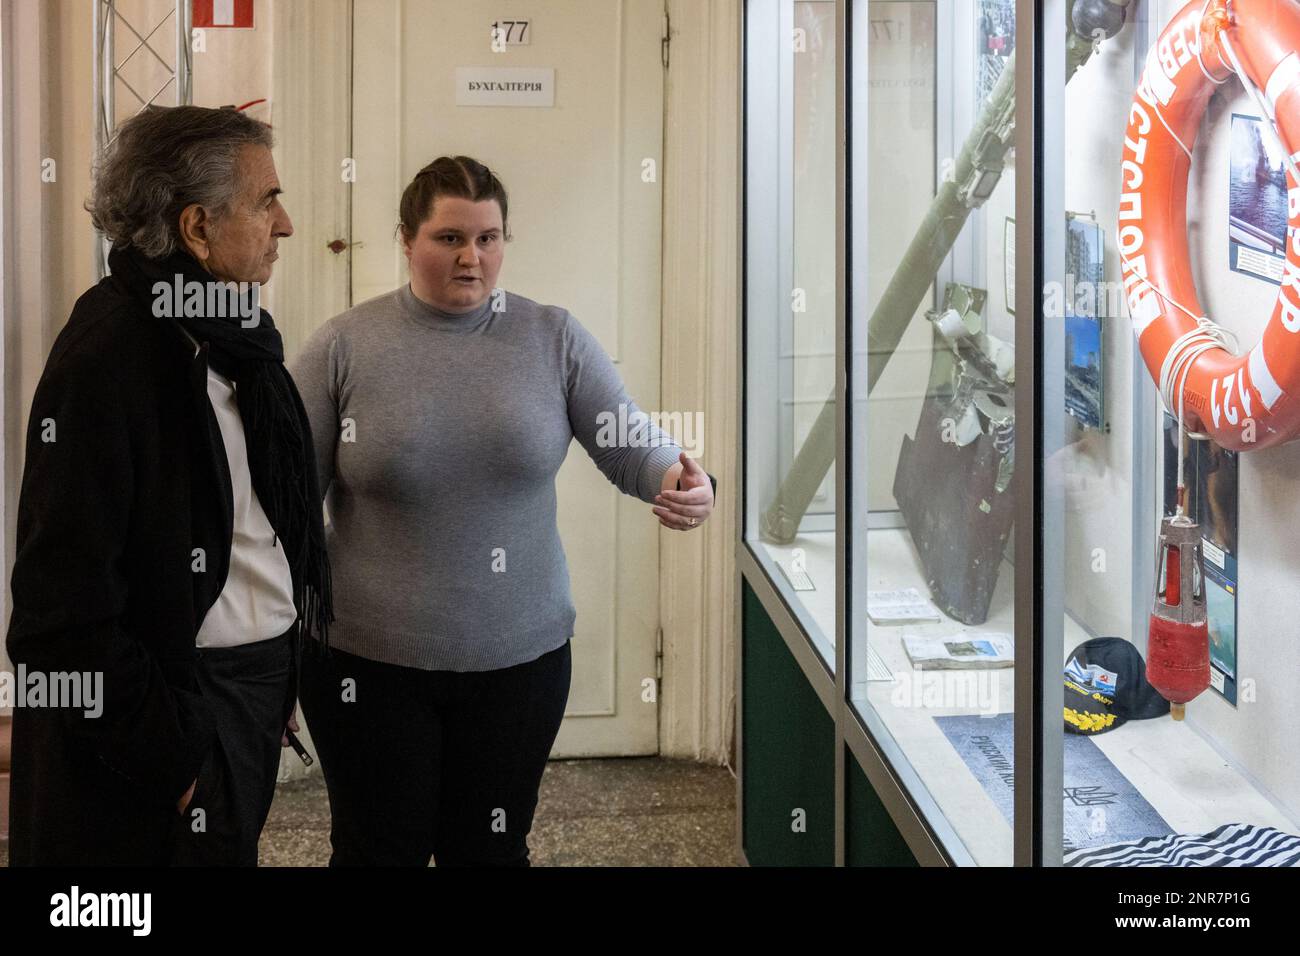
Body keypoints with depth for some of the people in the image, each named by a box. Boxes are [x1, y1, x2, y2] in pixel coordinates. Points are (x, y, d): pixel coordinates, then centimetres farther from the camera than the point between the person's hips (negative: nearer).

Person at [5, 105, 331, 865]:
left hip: (259, 682, 8)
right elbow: (66, 603, -21)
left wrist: (280, 678, 13)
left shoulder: (241, 333, 6)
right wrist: (167, 756, -19)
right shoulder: (104, 360, -20)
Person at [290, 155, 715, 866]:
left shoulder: (554, 339, 0)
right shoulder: (344, 347, -5)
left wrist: (683, 484, -25)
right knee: (381, 851, 12)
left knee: (493, 850, 16)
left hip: (519, 657, 2)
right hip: (369, 663, -1)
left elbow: (632, 445, -1)